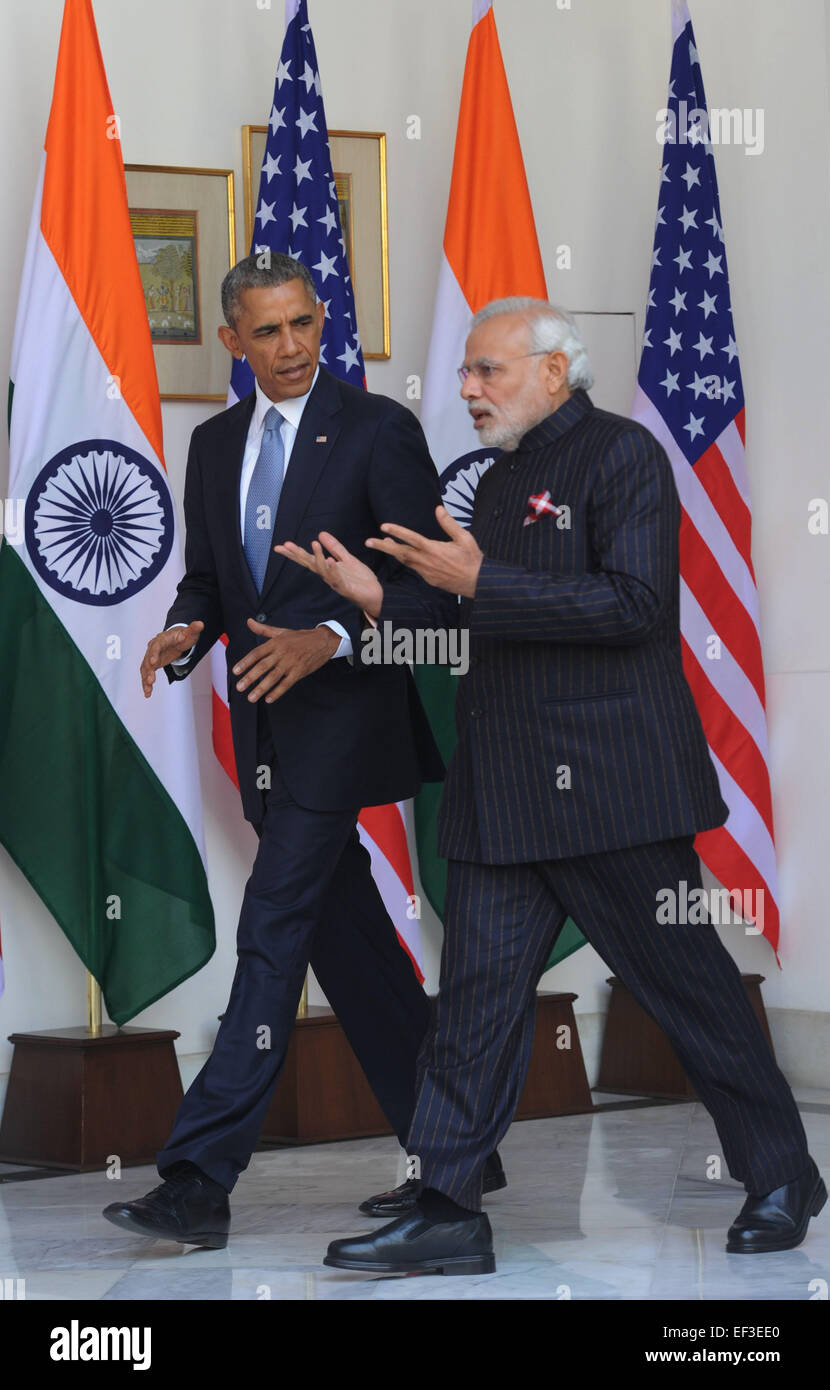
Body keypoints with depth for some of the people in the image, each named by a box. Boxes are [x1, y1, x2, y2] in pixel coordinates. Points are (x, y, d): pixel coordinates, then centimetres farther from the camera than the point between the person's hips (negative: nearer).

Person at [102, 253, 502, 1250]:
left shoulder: (378, 430, -5)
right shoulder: (215, 445, 14)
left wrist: (329, 637, -23)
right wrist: (184, 633, -5)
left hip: (342, 712, -7)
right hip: (265, 722, 7)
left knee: (273, 933, -12)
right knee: (343, 936, 11)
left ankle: (200, 1179, -15)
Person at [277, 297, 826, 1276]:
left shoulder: (622, 454, -6)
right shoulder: (500, 481, 19)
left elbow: (634, 604, -19)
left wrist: (477, 582, -20)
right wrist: (380, 600, 9)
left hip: (610, 784, -7)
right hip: (502, 792, 8)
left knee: (686, 983, 3)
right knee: (474, 999, 1)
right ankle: (446, 1212, 3)